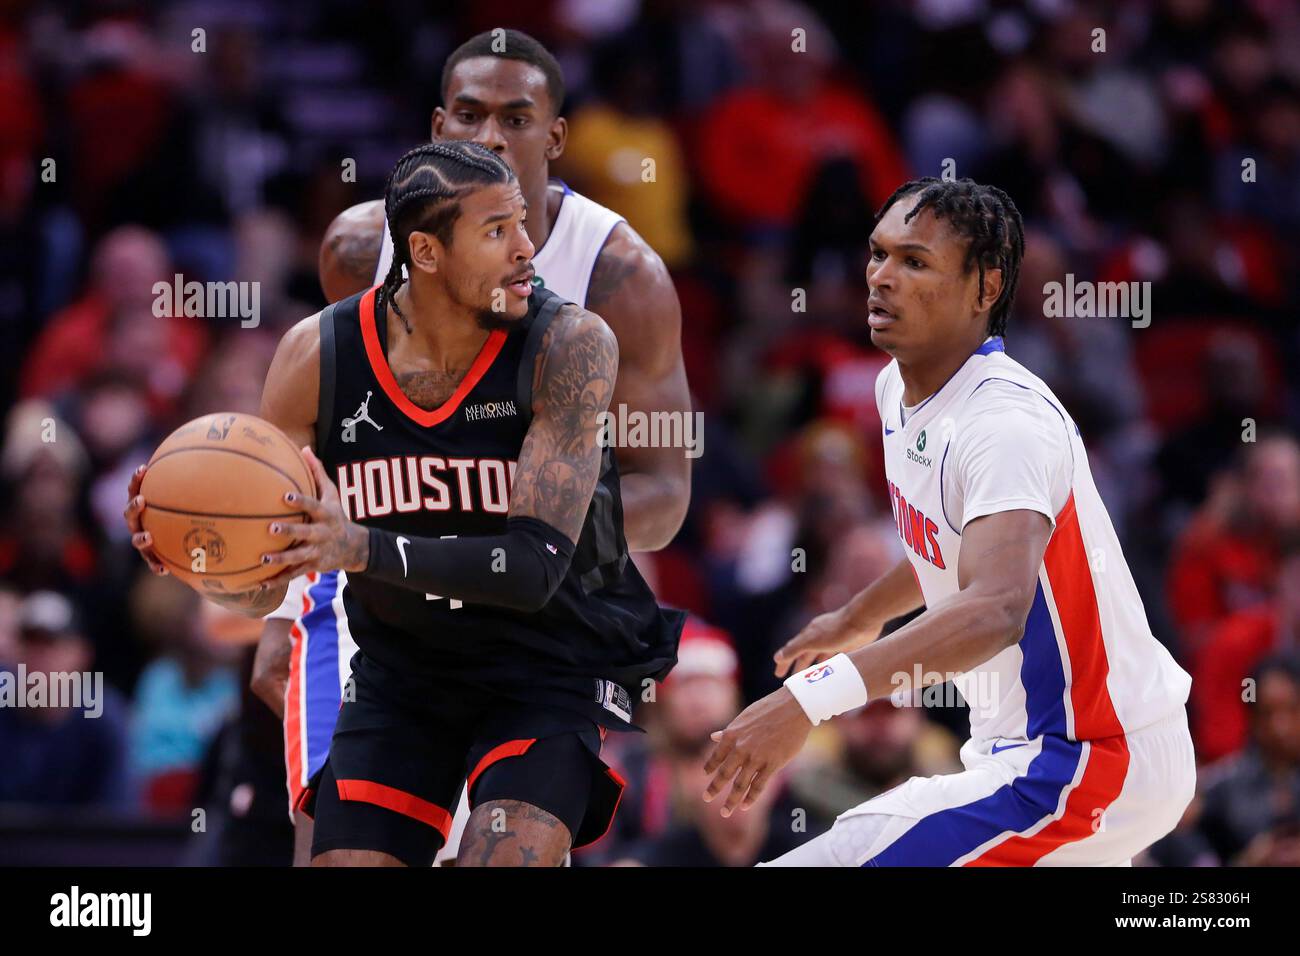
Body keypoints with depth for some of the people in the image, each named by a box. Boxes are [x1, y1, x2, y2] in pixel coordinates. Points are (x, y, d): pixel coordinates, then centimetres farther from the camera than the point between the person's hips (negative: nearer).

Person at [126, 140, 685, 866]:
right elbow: (260, 589, -5)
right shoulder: (318, 355, -11)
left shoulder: (569, 345, -19)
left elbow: (537, 563, -27)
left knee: (506, 861, -23)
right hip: (400, 672, 3)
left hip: (552, 667, -3)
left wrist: (363, 549, -41)